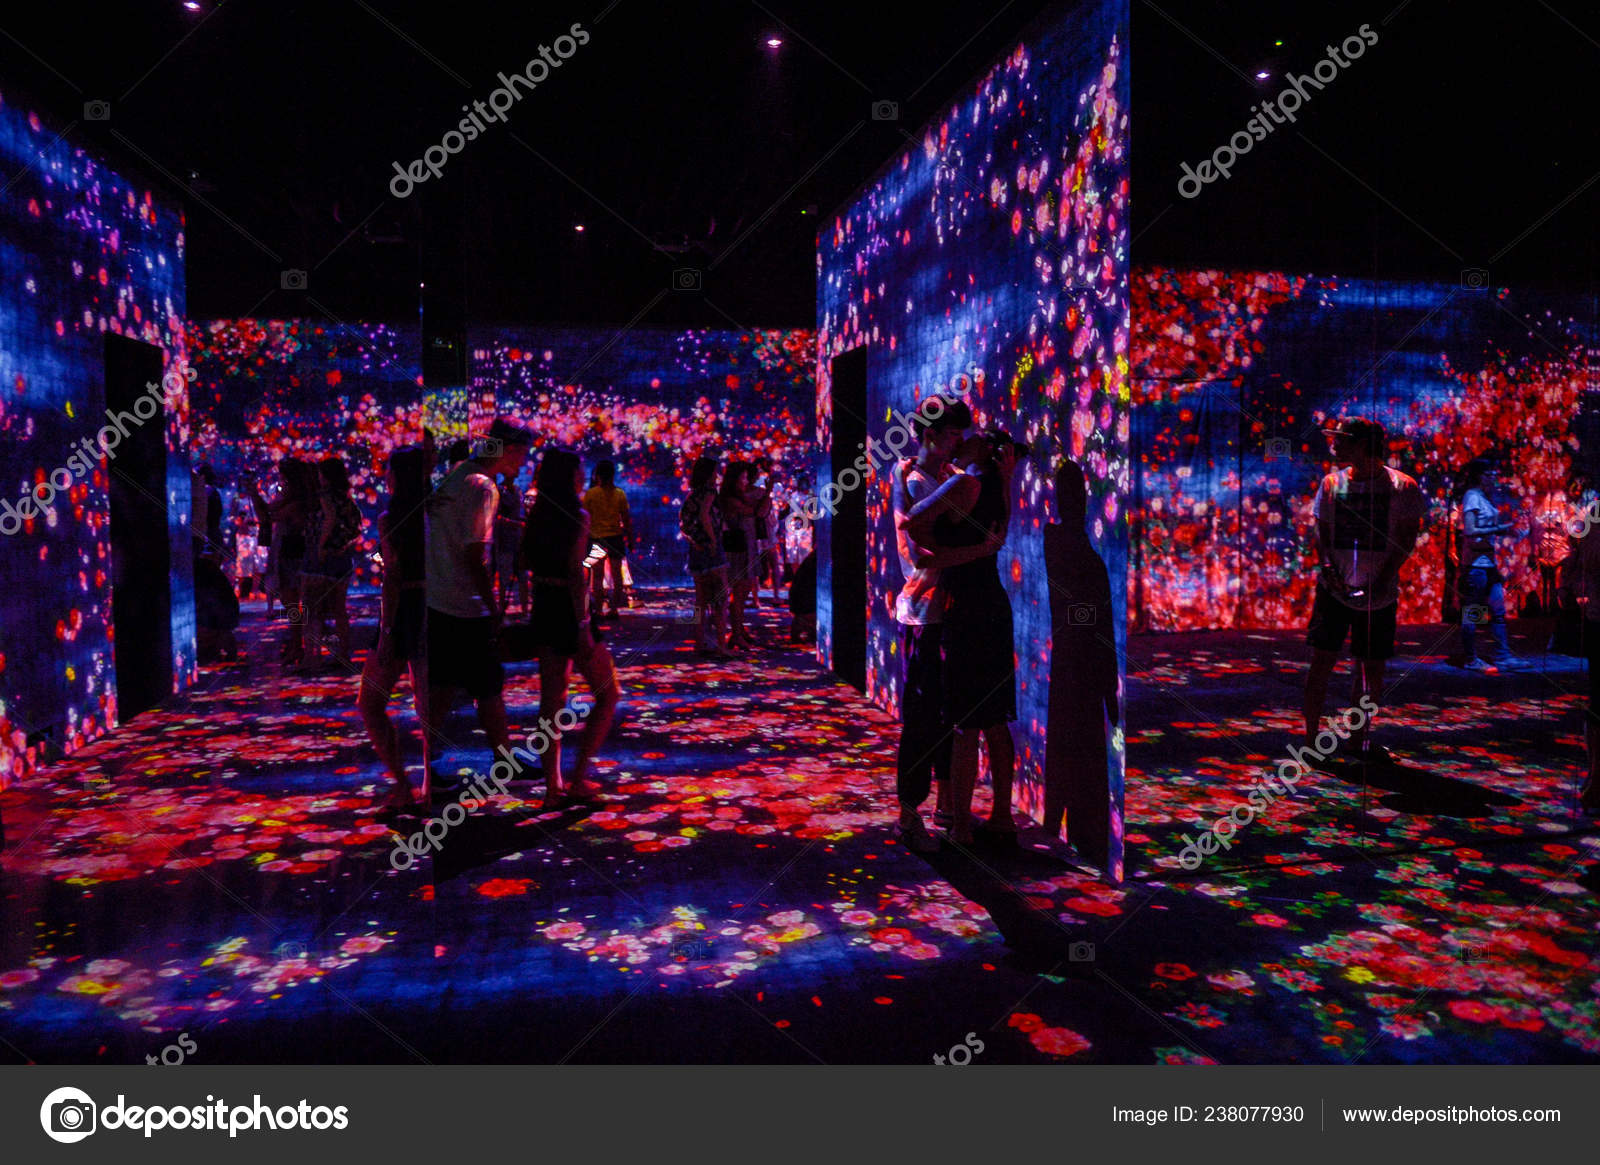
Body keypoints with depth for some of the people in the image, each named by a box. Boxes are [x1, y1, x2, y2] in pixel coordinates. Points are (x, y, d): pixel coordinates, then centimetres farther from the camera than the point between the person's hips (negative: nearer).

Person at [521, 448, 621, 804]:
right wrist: (584, 628, -20)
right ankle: (579, 779, 2)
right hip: (570, 610, -7)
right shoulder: (578, 516, -14)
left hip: (543, 606, 7)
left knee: (552, 700, 11)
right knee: (607, 694, 7)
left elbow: (529, 561, 12)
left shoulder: (539, 515, 8)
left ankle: (552, 787, 14)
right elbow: (576, 574, -20)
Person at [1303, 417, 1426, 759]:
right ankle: (1311, 740, 4)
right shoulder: (1332, 482, 7)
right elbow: (1321, 530, 5)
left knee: (1372, 669, 5)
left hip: (1379, 593, -1)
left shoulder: (1401, 486, -1)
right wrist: (1328, 567, -12)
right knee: (1322, 660, -3)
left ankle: (1363, 737, 22)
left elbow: (1408, 537, -4)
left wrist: (1384, 577, -16)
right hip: (1335, 587, 1)